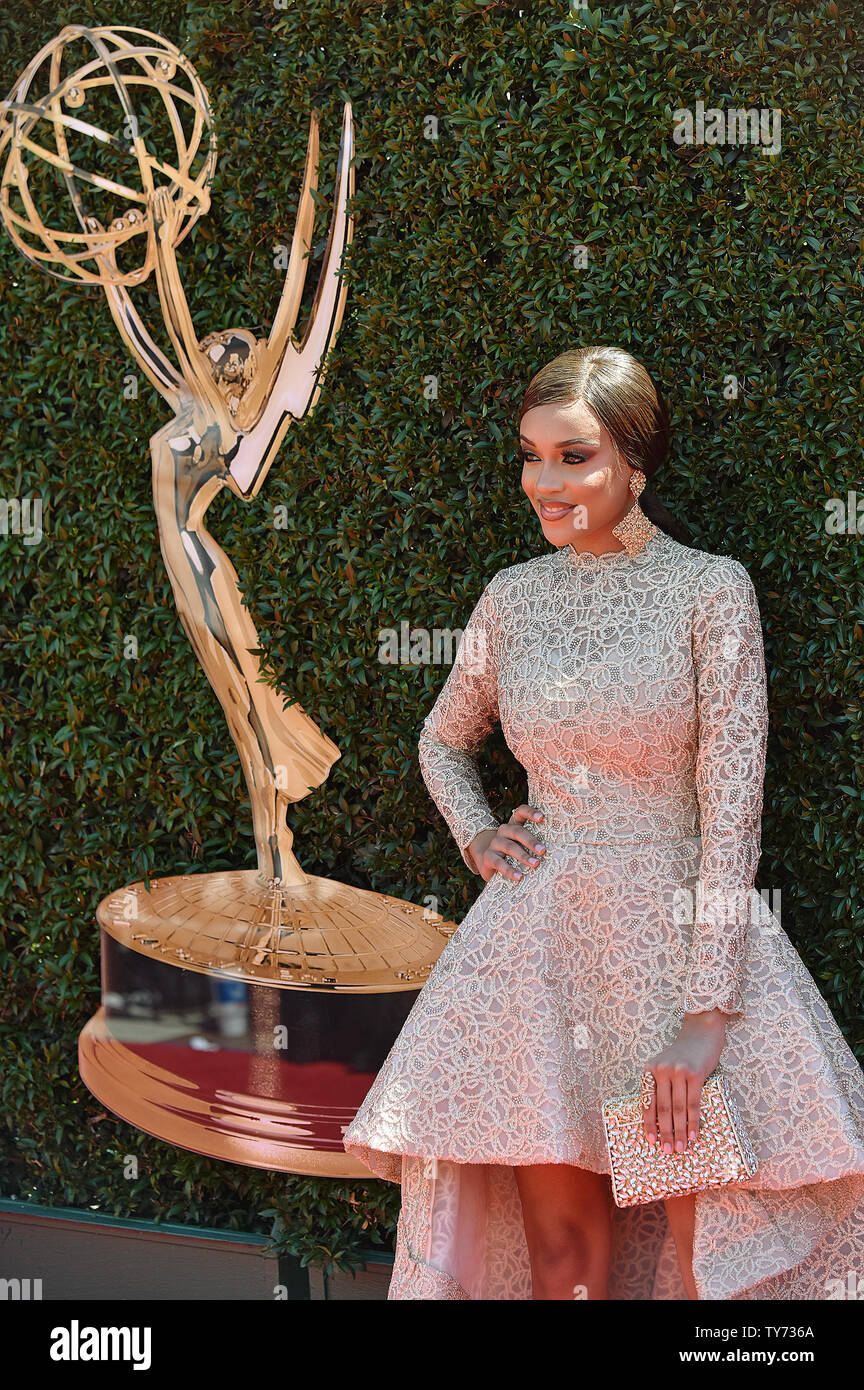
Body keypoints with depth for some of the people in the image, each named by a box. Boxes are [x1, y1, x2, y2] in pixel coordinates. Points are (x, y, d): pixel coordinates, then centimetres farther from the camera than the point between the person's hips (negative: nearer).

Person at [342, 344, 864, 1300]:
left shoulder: (711, 591, -6)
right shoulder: (513, 596, 7)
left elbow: (730, 812, -10)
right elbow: (443, 740, 26)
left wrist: (707, 1013, -15)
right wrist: (477, 838, 7)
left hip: (680, 934, -3)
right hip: (536, 941, 3)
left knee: (715, 1259, -3)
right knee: (556, 1245, 4)